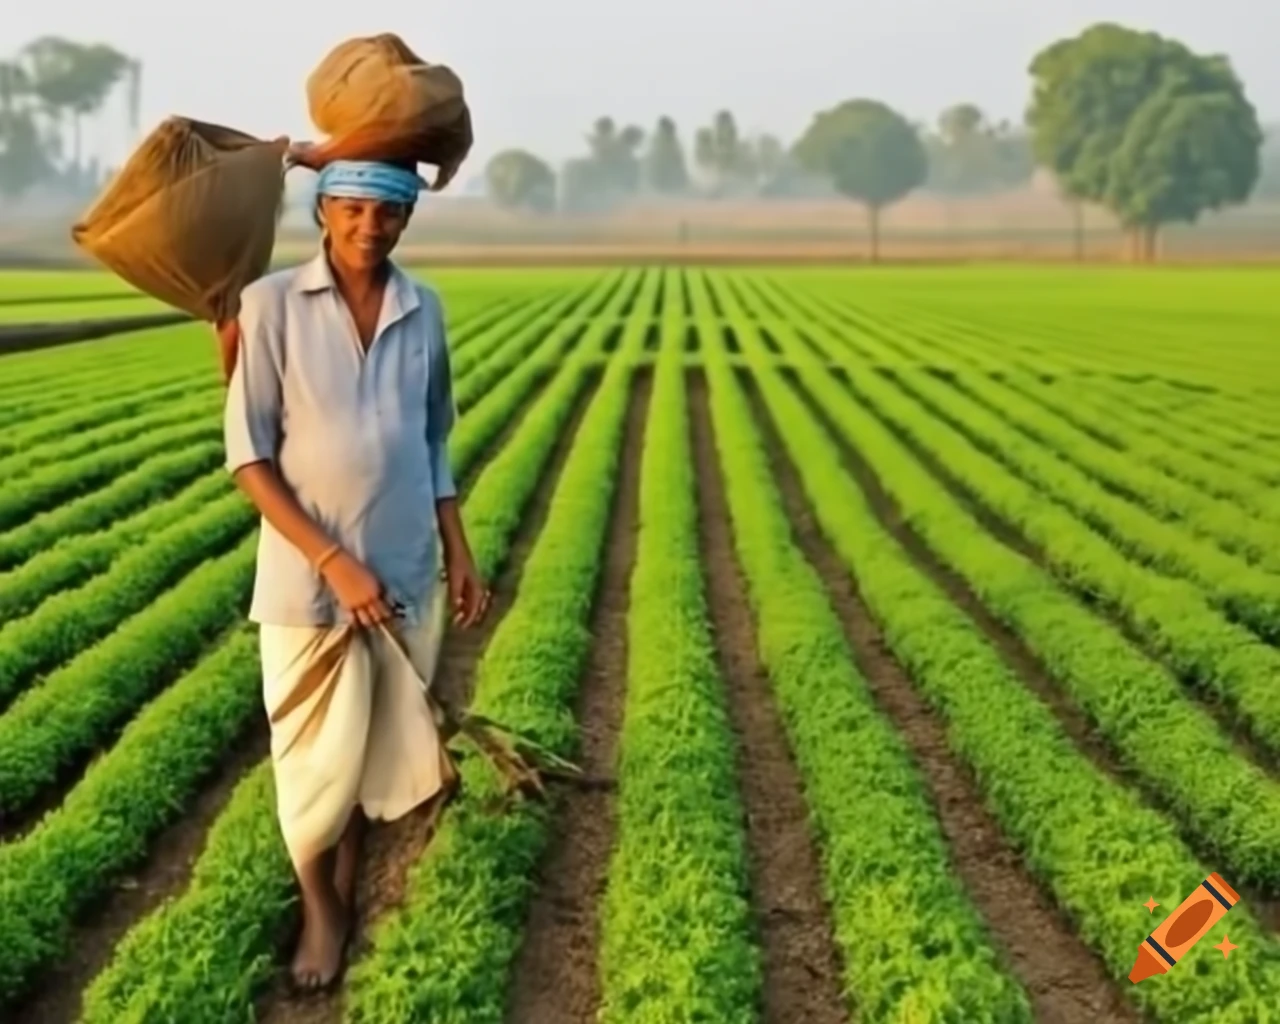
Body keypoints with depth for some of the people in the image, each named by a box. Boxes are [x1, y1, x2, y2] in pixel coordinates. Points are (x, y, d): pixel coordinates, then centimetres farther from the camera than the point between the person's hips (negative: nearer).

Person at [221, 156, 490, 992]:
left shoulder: (424, 311, 2)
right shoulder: (271, 304, -11)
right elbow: (249, 455, -11)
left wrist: (460, 553, 7)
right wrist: (332, 560, -17)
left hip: (405, 571, 3)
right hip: (310, 575, -3)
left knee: (376, 743, 12)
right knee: (318, 755, 6)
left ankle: (346, 890, 33)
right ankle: (318, 907, 29)